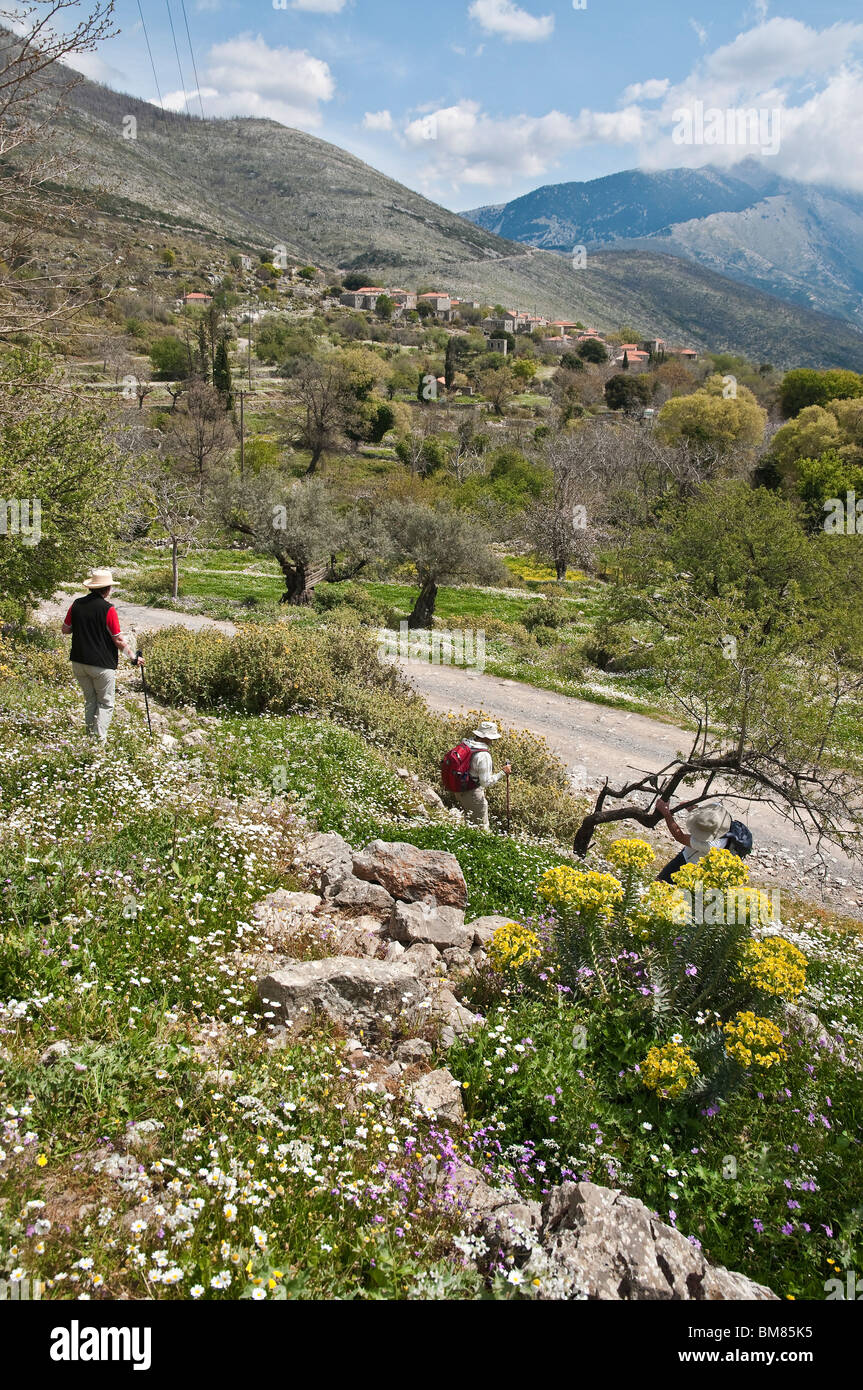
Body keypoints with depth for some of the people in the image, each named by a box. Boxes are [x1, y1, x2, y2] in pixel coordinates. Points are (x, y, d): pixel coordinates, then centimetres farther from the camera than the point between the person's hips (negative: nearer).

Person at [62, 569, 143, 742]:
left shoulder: (77, 604, 1)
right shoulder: (108, 609, -14)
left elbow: (65, 629, 11)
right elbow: (118, 640, -12)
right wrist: (133, 658, -1)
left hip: (79, 662, 5)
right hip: (102, 664, -5)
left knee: (90, 700, 19)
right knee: (105, 703, 7)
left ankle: (90, 735, 22)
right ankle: (100, 740, 0)